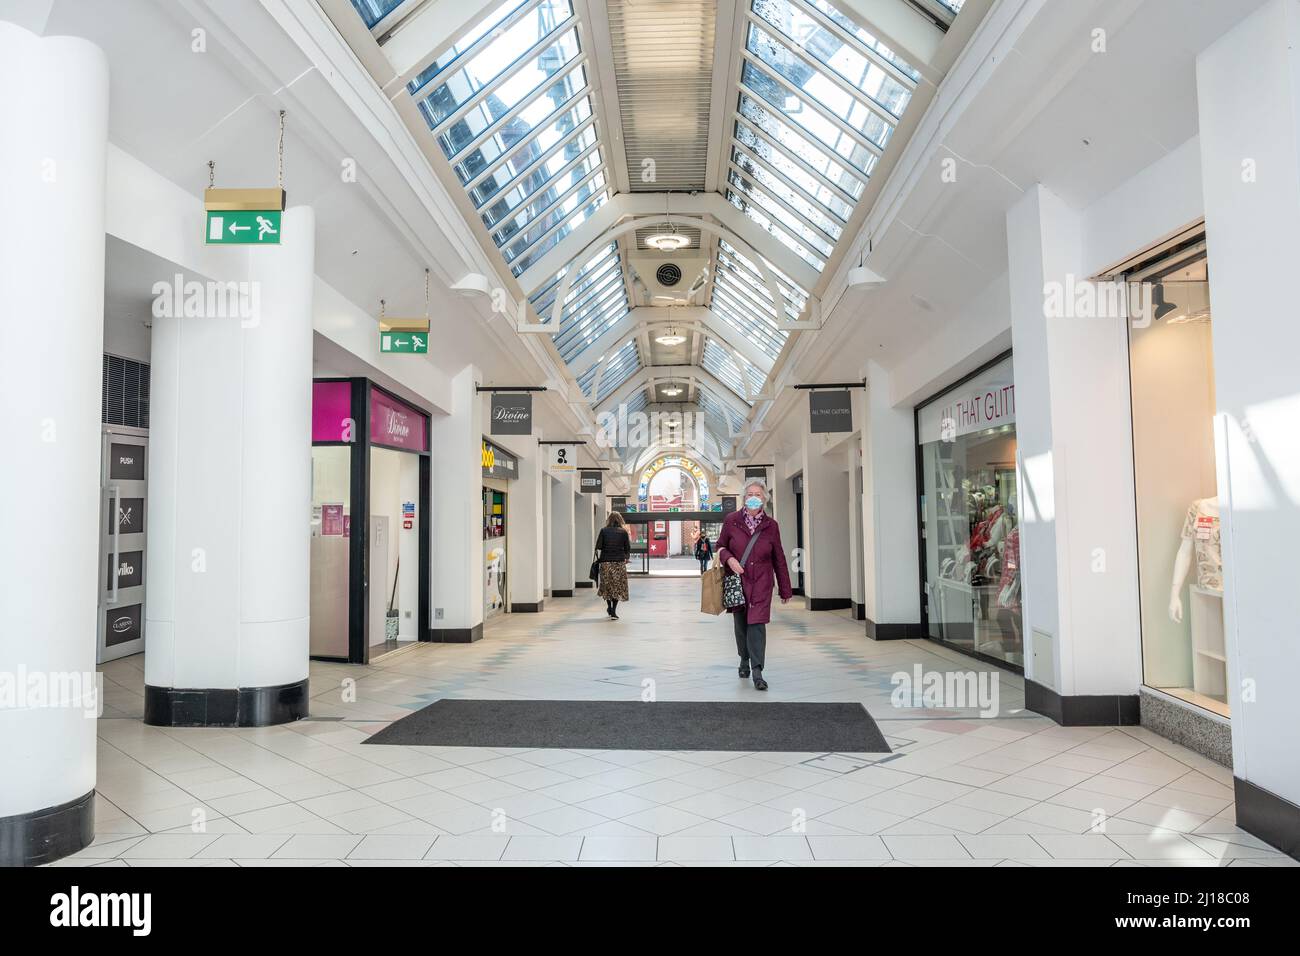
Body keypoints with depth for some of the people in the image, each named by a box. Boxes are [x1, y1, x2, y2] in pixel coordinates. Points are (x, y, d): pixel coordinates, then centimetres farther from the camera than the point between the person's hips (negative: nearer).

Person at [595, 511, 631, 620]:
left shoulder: (604, 531, 1)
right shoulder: (623, 532, 1)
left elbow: (598, 548, -3)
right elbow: (628, 549, 2)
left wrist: (599, 559, 12)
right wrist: (626, 559, 18)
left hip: (606, 562, 1)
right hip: (619, 563, -1)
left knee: (607, 585, 17)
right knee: (618, 586, 4)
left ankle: (609, 608, 22)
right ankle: (613, 612, -1)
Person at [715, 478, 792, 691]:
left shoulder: (770, 525, 0)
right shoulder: (731, 520, -2)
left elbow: (779, 559, 6)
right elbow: (721, 546, 8)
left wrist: (785, 590, 8)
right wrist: (729, 559, -15)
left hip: (761, 583, -1)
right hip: (736, 580, 1)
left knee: (757, 623, -12)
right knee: (740, 624, 12)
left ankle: (757, 672, -10)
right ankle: (744, 660, 37)